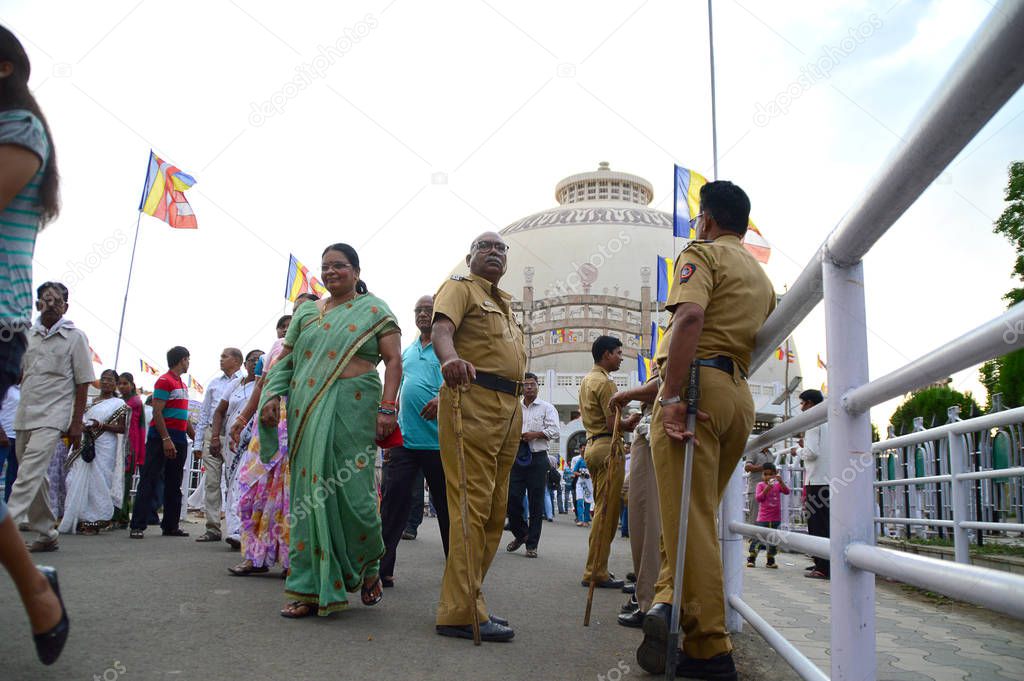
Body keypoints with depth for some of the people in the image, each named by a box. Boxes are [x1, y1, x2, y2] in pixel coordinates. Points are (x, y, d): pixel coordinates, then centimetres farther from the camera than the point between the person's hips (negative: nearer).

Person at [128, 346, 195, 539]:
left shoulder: (182, 385, 19)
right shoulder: (164, 381, -7)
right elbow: (157, 412, -15)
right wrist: (166, 439, -23)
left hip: (180, 440, 9)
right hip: (162, 438, -9)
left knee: (174, 485, 9)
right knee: (149, 481, -7)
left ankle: (170, 526, 14)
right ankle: (138, 526, -6)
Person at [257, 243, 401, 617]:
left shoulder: (374, 310, 6)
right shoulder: (307, 312, 18)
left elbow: (393, 360, -2)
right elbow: (285, 359, 18)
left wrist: (387, 407, -13)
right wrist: (272, 394, 1)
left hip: (353, 408, -4)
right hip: (307, 412, 4)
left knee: (352, 491, -6)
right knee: (310, 493, 2)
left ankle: (368, 567, 21)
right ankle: (311, 589, 9)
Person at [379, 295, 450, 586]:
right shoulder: (408, 351, 20)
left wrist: (444, 398, -31)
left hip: (439, 440, -5)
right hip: (404, 439, 5)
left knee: (447, 506, 5)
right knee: (393, 500, -2)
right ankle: (382, 568, 3)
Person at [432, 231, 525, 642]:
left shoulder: (503, 302, 27)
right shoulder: (460, 288, 2)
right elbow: (441, 329, -19)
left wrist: (516, 405, 19)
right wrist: (451, 358, -41)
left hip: (509, 408, 9)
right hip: (473, 400, -9)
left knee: (495, 510, 10)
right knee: (473, 505, -13)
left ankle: (469, 599, 19)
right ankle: (462, 612, -9)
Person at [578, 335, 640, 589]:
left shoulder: (587, 380, 20)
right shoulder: (605, 382, -11)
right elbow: (613, 424, -18)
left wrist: (625, 423, 12)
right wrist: (631, 422, 1)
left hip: (592, 445, 10)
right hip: (607, 447, -10)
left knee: (602, 509, 14)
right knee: (607, 511, -6)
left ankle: (595, 569, 19)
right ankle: (596, 571, -3)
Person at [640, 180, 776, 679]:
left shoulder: (701, 253, 3)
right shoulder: (761, 276, 28)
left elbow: (690, 316, -16)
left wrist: (671, 397, -22)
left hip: (699, 383, -8)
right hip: (741, 397, 8)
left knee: (690, 517, -6)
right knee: (698, 513, 13)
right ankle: (667, 601, 2)